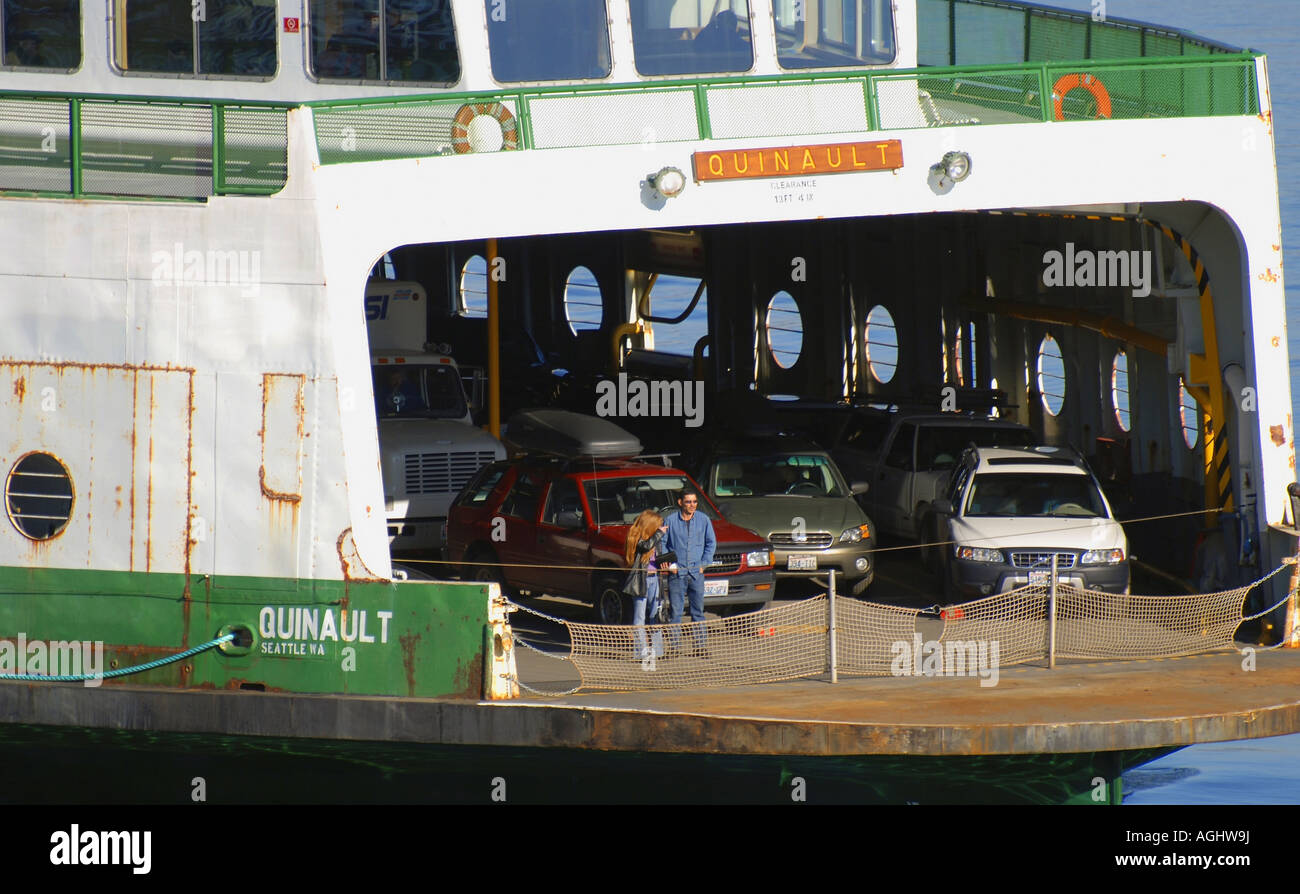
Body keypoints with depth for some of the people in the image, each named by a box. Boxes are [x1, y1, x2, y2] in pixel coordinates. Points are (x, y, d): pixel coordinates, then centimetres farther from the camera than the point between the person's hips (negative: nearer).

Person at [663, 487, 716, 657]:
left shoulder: (703, 520, 5)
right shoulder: (671, 521, 0)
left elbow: (711, 543, 12)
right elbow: (661, 542, 7)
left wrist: (704, 563, 2)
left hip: (696, 572, 2)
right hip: (677, 572, -2)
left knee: (698, 611, 6)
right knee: (675, 611, -2)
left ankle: (700, 646, 10)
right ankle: (674, 646, 3)